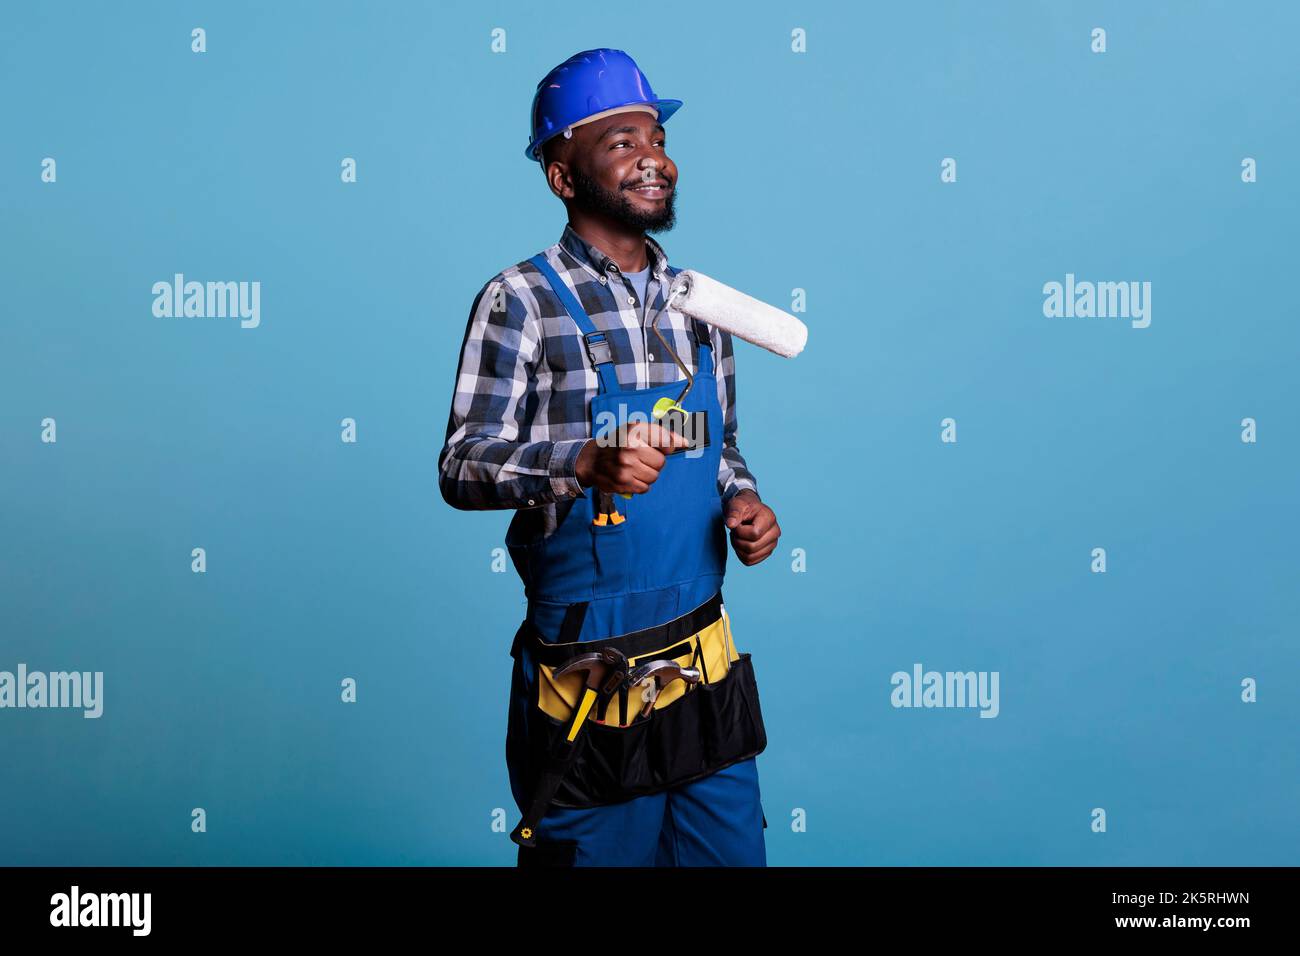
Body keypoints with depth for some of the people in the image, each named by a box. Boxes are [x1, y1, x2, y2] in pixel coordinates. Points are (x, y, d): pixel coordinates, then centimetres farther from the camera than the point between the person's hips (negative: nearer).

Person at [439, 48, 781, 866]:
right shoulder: (522, 300, -8)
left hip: (706, 666, 5)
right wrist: (585, 464, -30)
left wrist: (742, 501, -2)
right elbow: (463, 466, -13)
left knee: (732, 852, 13)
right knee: (599, 851, 6)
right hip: (589, 673, -5)